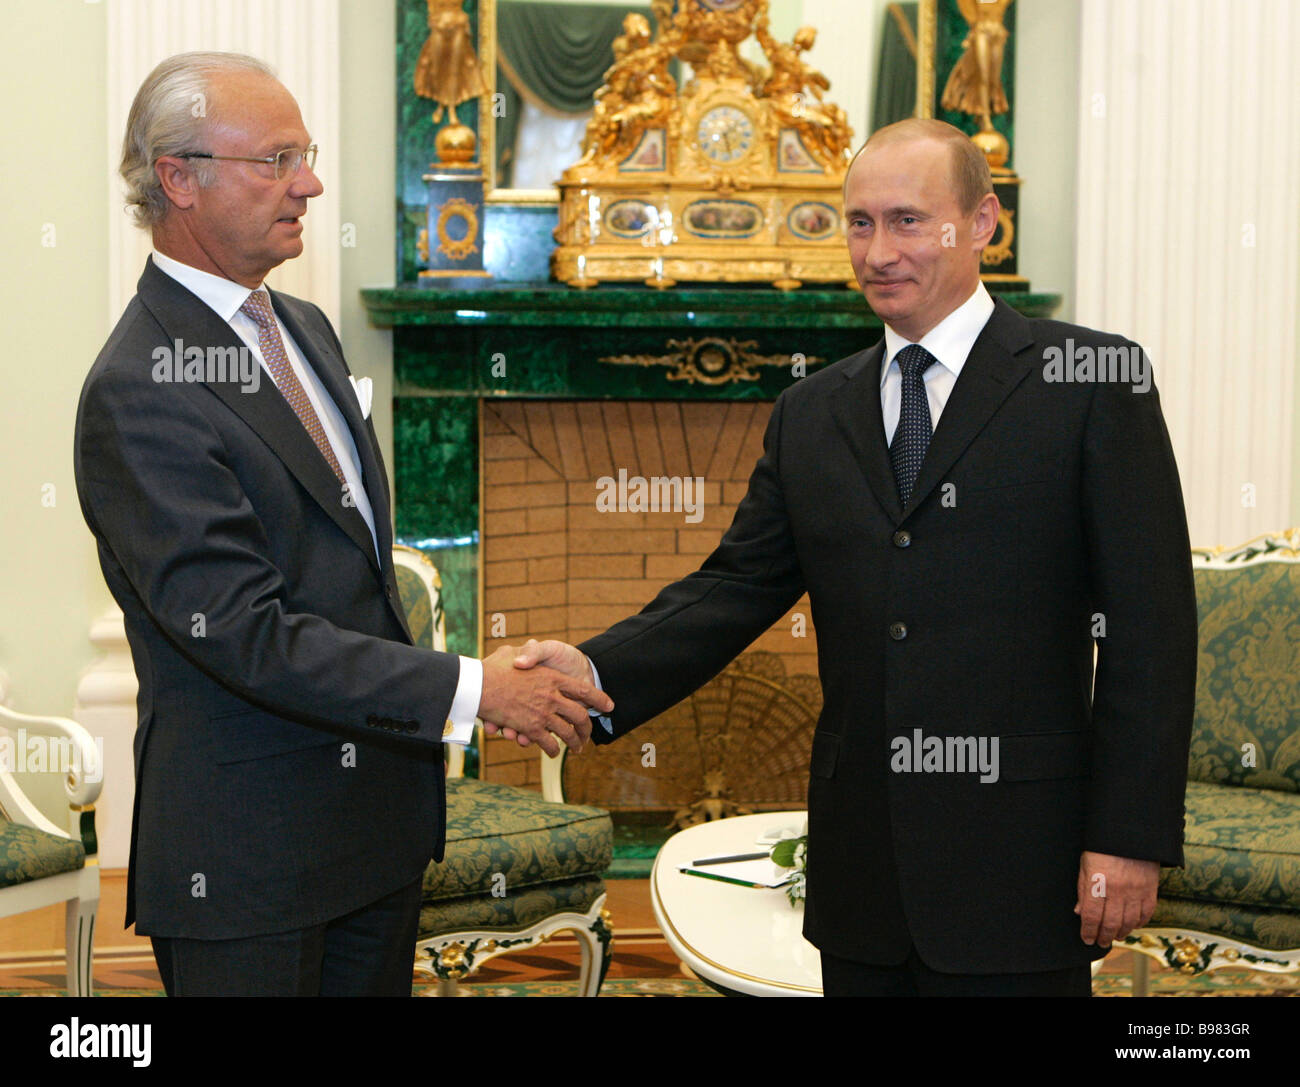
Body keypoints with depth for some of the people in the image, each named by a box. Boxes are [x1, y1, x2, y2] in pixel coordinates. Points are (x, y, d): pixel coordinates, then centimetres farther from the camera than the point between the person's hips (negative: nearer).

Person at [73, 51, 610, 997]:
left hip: (380, 812, 8)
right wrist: (470, 690, -23)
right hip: (248, 845, -8)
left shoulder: (306, 327, 11)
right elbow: (246, 632, -23)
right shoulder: (138, 392, -19)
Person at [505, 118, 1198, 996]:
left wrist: (1131, 838, -11)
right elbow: (739, 586, 7)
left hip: (1017, 862, -4)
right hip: (859, 873, 5)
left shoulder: (1091, 380, -3)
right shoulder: (811, 413, 13)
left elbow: (1150, 625, -6)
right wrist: (598, 671, -11)